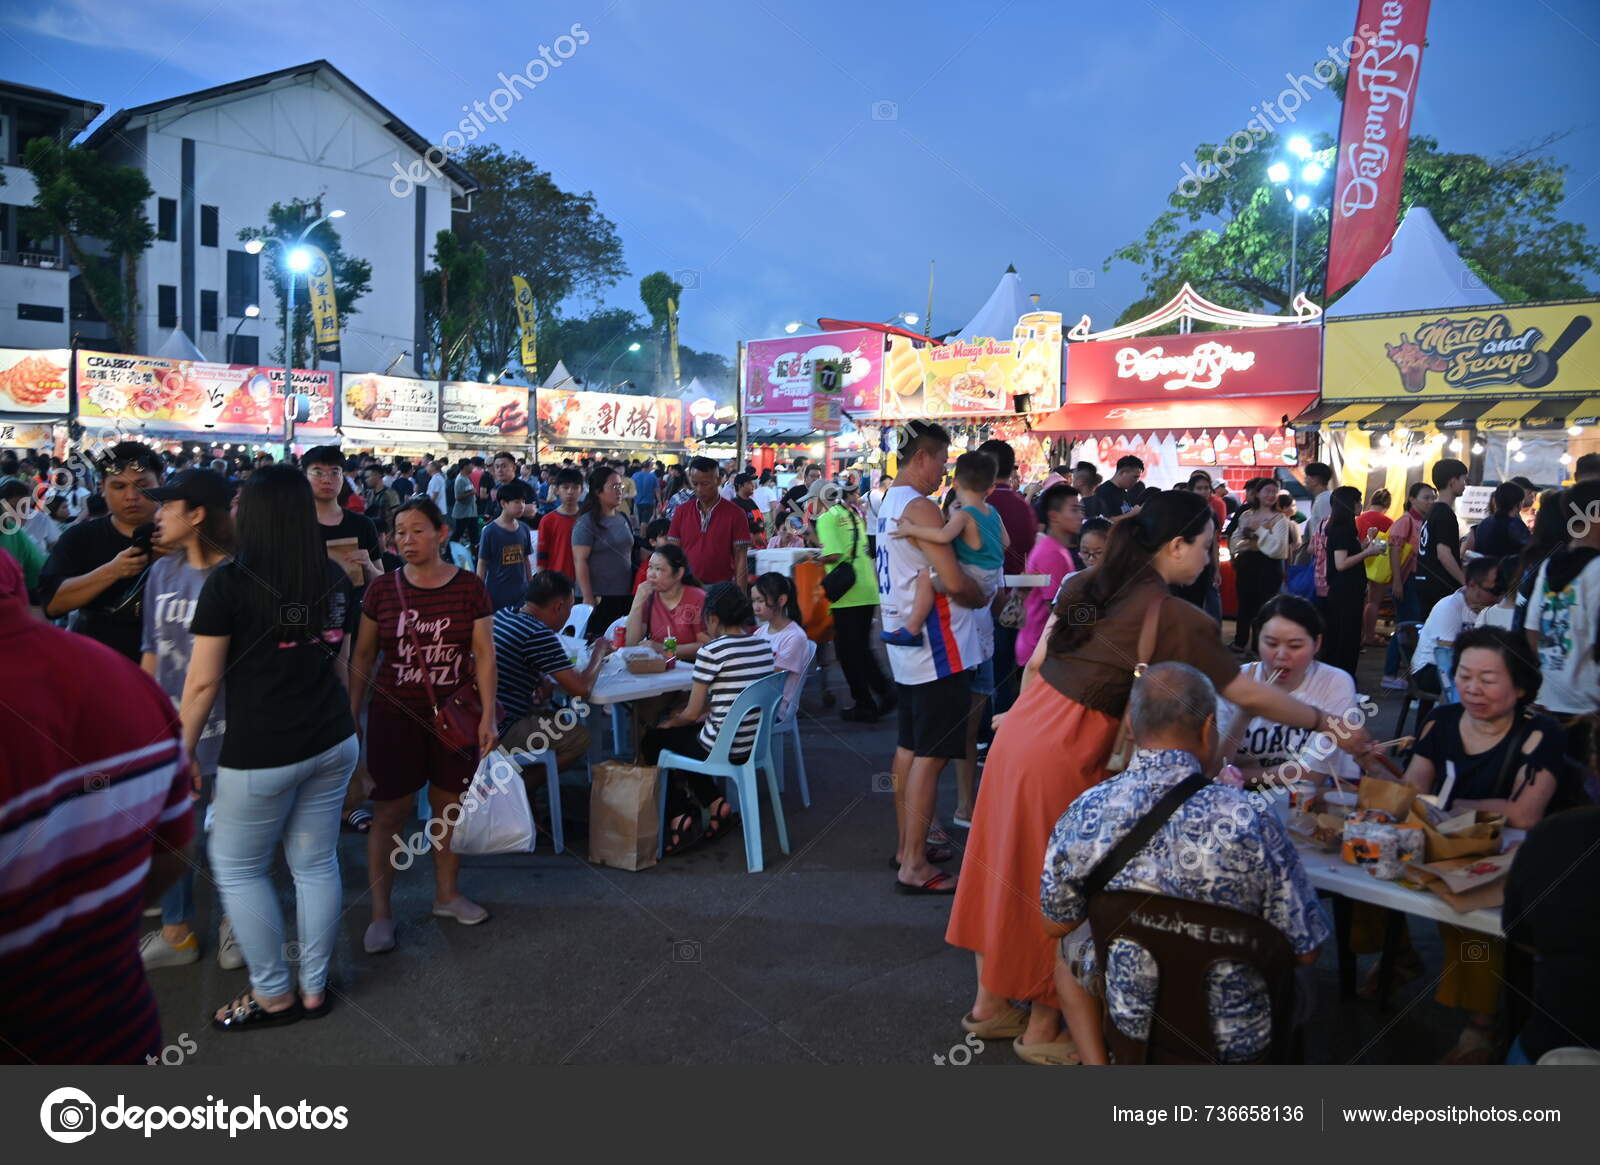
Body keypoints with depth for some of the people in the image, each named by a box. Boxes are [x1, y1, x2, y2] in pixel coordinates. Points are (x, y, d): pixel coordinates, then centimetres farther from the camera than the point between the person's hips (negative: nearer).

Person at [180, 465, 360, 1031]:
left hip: (261, 751, -5)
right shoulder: (334, 580, 4)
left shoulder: (229, 582, -12)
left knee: (237, 868, 14)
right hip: (332, 743, 6)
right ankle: (314, 989, 26)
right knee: (316, 865, 14)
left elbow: (203, 682, -9)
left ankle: (273, 995, 23)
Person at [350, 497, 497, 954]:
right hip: (395, 715, 0)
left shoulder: (469, 587, -4)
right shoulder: (382, 589, -1)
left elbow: (484, 653, -4)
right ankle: (380, 912, 16)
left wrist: (488, 715, -9)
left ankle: (446, 894, 30)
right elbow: (362, 657, 5)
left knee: (449, 805, 10)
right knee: (391, 812, 2)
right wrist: (350, 715, 3)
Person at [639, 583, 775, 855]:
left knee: (652, 742, 20)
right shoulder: (764, 645, 3)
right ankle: (716, 803, 21)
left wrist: (670, 722, 10)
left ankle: (679, 816, 13)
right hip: (754, 745, 7)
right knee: (687, 733, 31)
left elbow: (692, 713, -10)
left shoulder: (712, 651, -17)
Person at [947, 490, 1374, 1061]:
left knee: (1008, 869, 18)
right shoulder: (1174, 617, -11)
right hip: (1064, 754, -7)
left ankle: (991, 1002, 34)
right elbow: (1249, 695, -4)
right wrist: (1328, 724, 9)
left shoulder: (1086, 583, 8)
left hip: (1022, 729, 8)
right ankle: (1042, 1029, 26)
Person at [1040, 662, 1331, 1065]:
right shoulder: (1250, 819, -27)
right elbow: (1305, 951, -14)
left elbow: (1055, 925, -3)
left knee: (1070, 946, 31)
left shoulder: (1083, 814, -19)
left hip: (1132, 1022, 1)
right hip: (1238, 1042, 0)